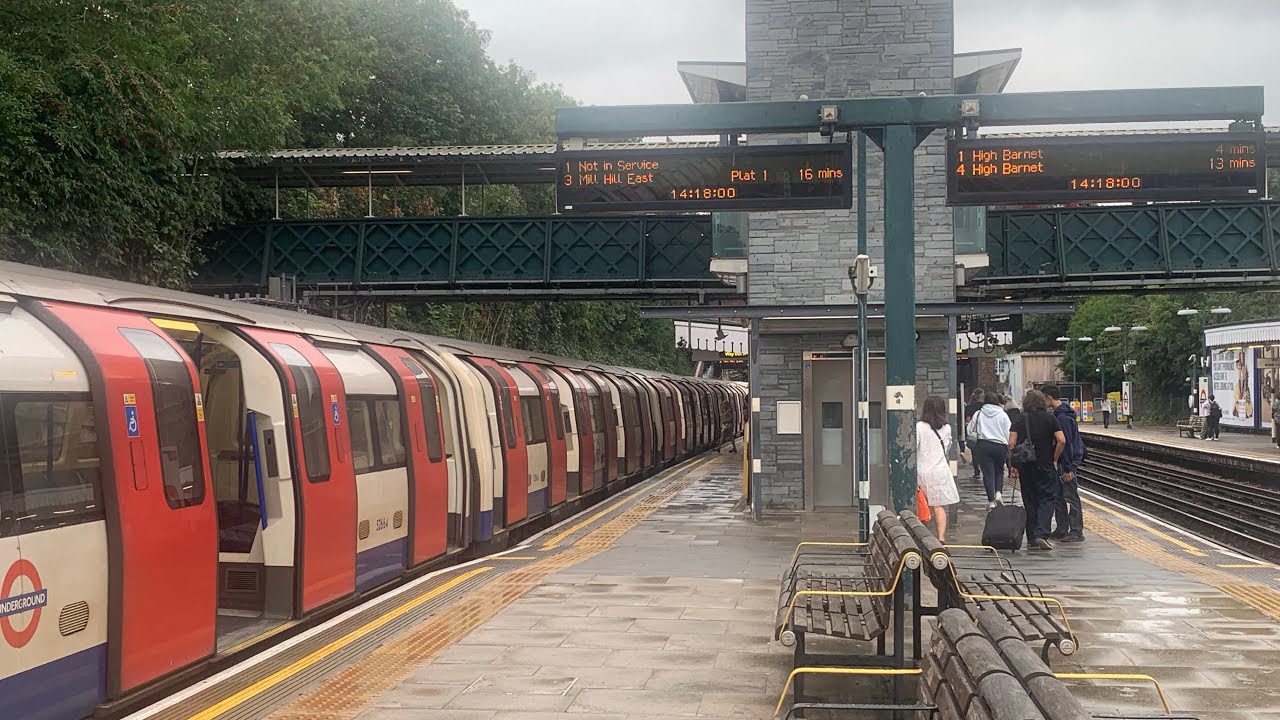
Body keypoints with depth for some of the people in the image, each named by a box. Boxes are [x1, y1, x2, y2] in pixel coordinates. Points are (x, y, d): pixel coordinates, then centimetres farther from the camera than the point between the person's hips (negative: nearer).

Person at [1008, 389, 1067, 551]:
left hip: (1025, 467, 2)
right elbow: (1061, 441, -10)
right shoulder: (1050, 419, -1)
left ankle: (1031, 538, 14)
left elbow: (1011, 443, -5)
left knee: (1030, 501, 12)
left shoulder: (1020, 419, 2)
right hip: (1045, 466, -2)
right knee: (1048, 499, 2)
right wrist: (1054, 459, 1)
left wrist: (1012, 465, 1)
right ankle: (1041, 534, -16)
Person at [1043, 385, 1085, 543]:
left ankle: (1076, 532, -2)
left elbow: (1066, 443, -21)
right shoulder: (1058, 414, 13)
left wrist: (1067, 468, -22)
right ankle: (1061, 530, 20)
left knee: (1071, 497, -6)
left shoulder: (1062, 417, -19)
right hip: (1060, 461, 10)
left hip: (1068, 460, -10)